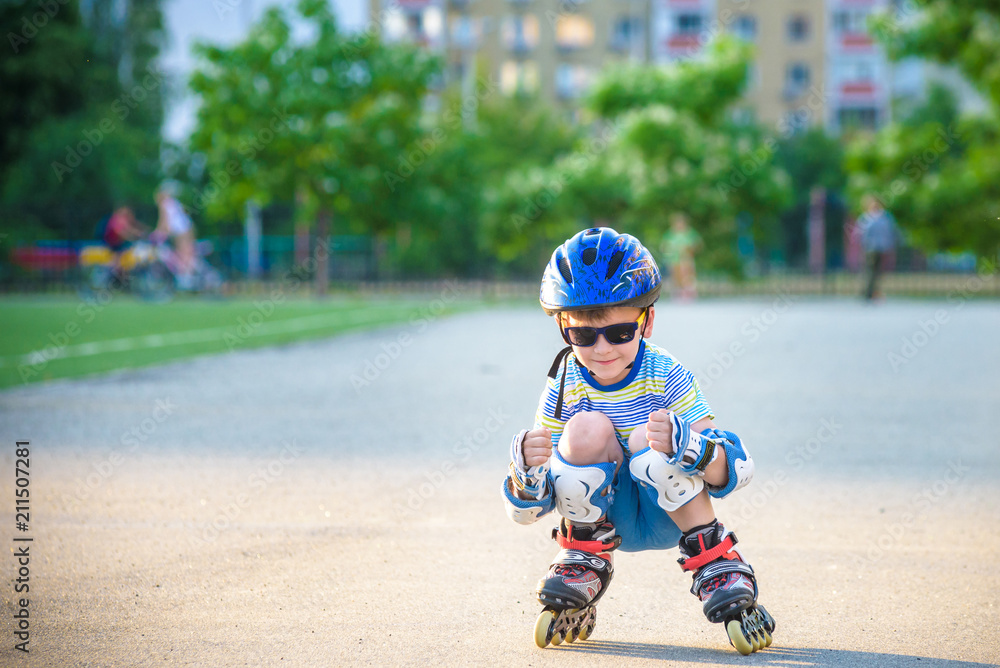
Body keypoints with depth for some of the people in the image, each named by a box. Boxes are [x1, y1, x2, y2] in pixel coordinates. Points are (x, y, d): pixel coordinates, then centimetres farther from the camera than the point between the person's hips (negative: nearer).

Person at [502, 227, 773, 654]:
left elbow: (735, 471, -21)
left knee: (648, 439, -30)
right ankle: (584, 562, -1)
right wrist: (527, 471, -34)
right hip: (603, 516, 2)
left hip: (667, 516, -1)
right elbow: (525, 510, -9)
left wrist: (687, 447, -43)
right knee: (588, 427, -25)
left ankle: (716, 564, -11)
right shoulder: (564, 387, -11)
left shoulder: (665, 377, -16)